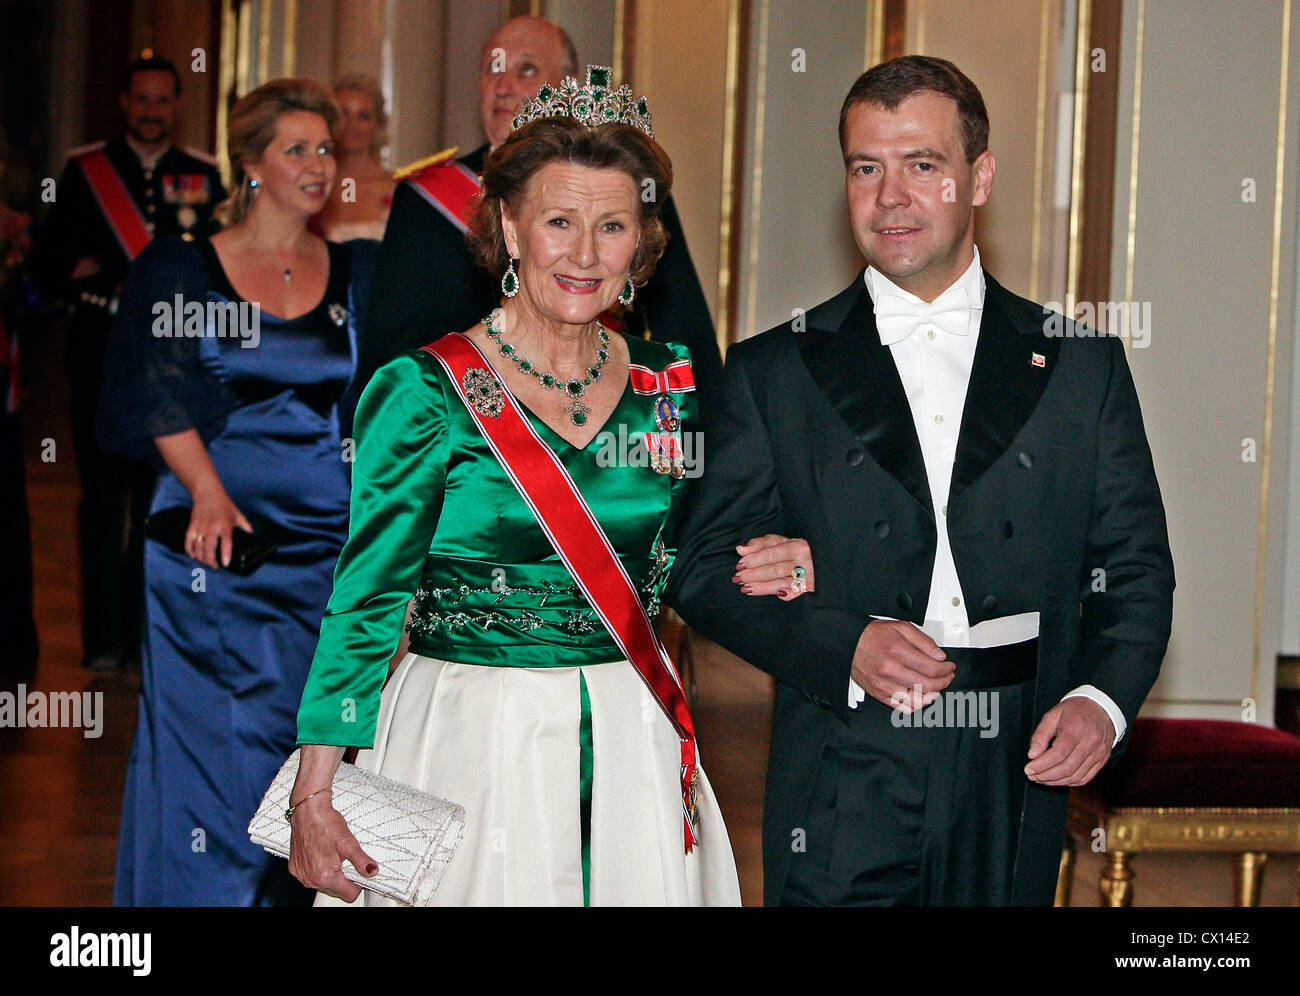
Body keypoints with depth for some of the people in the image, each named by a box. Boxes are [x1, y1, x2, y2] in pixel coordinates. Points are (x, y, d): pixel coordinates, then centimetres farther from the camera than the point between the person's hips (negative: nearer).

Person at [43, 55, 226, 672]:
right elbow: (56, 259, 7)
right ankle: (104, 637, 4)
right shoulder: (84, 170, 8)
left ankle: (144, 631, 11)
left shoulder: (204, 175, 9)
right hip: (102, 355, -1)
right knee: (104, 493, -1)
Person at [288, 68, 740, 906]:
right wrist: (316, 790, -15)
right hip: (471, 742, -4)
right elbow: (366, 598, -10)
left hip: (633, 741, 4)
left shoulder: (671, 383, 4)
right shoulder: (423, 390, -9)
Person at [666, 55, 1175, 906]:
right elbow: (705, 571, 3)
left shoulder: (1082, 364, 8)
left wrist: (1103, 699, -9)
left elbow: (1137, 569, 9)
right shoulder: (773, 371, 6)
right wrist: (844, 646, -12)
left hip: (1016, 788, 1)